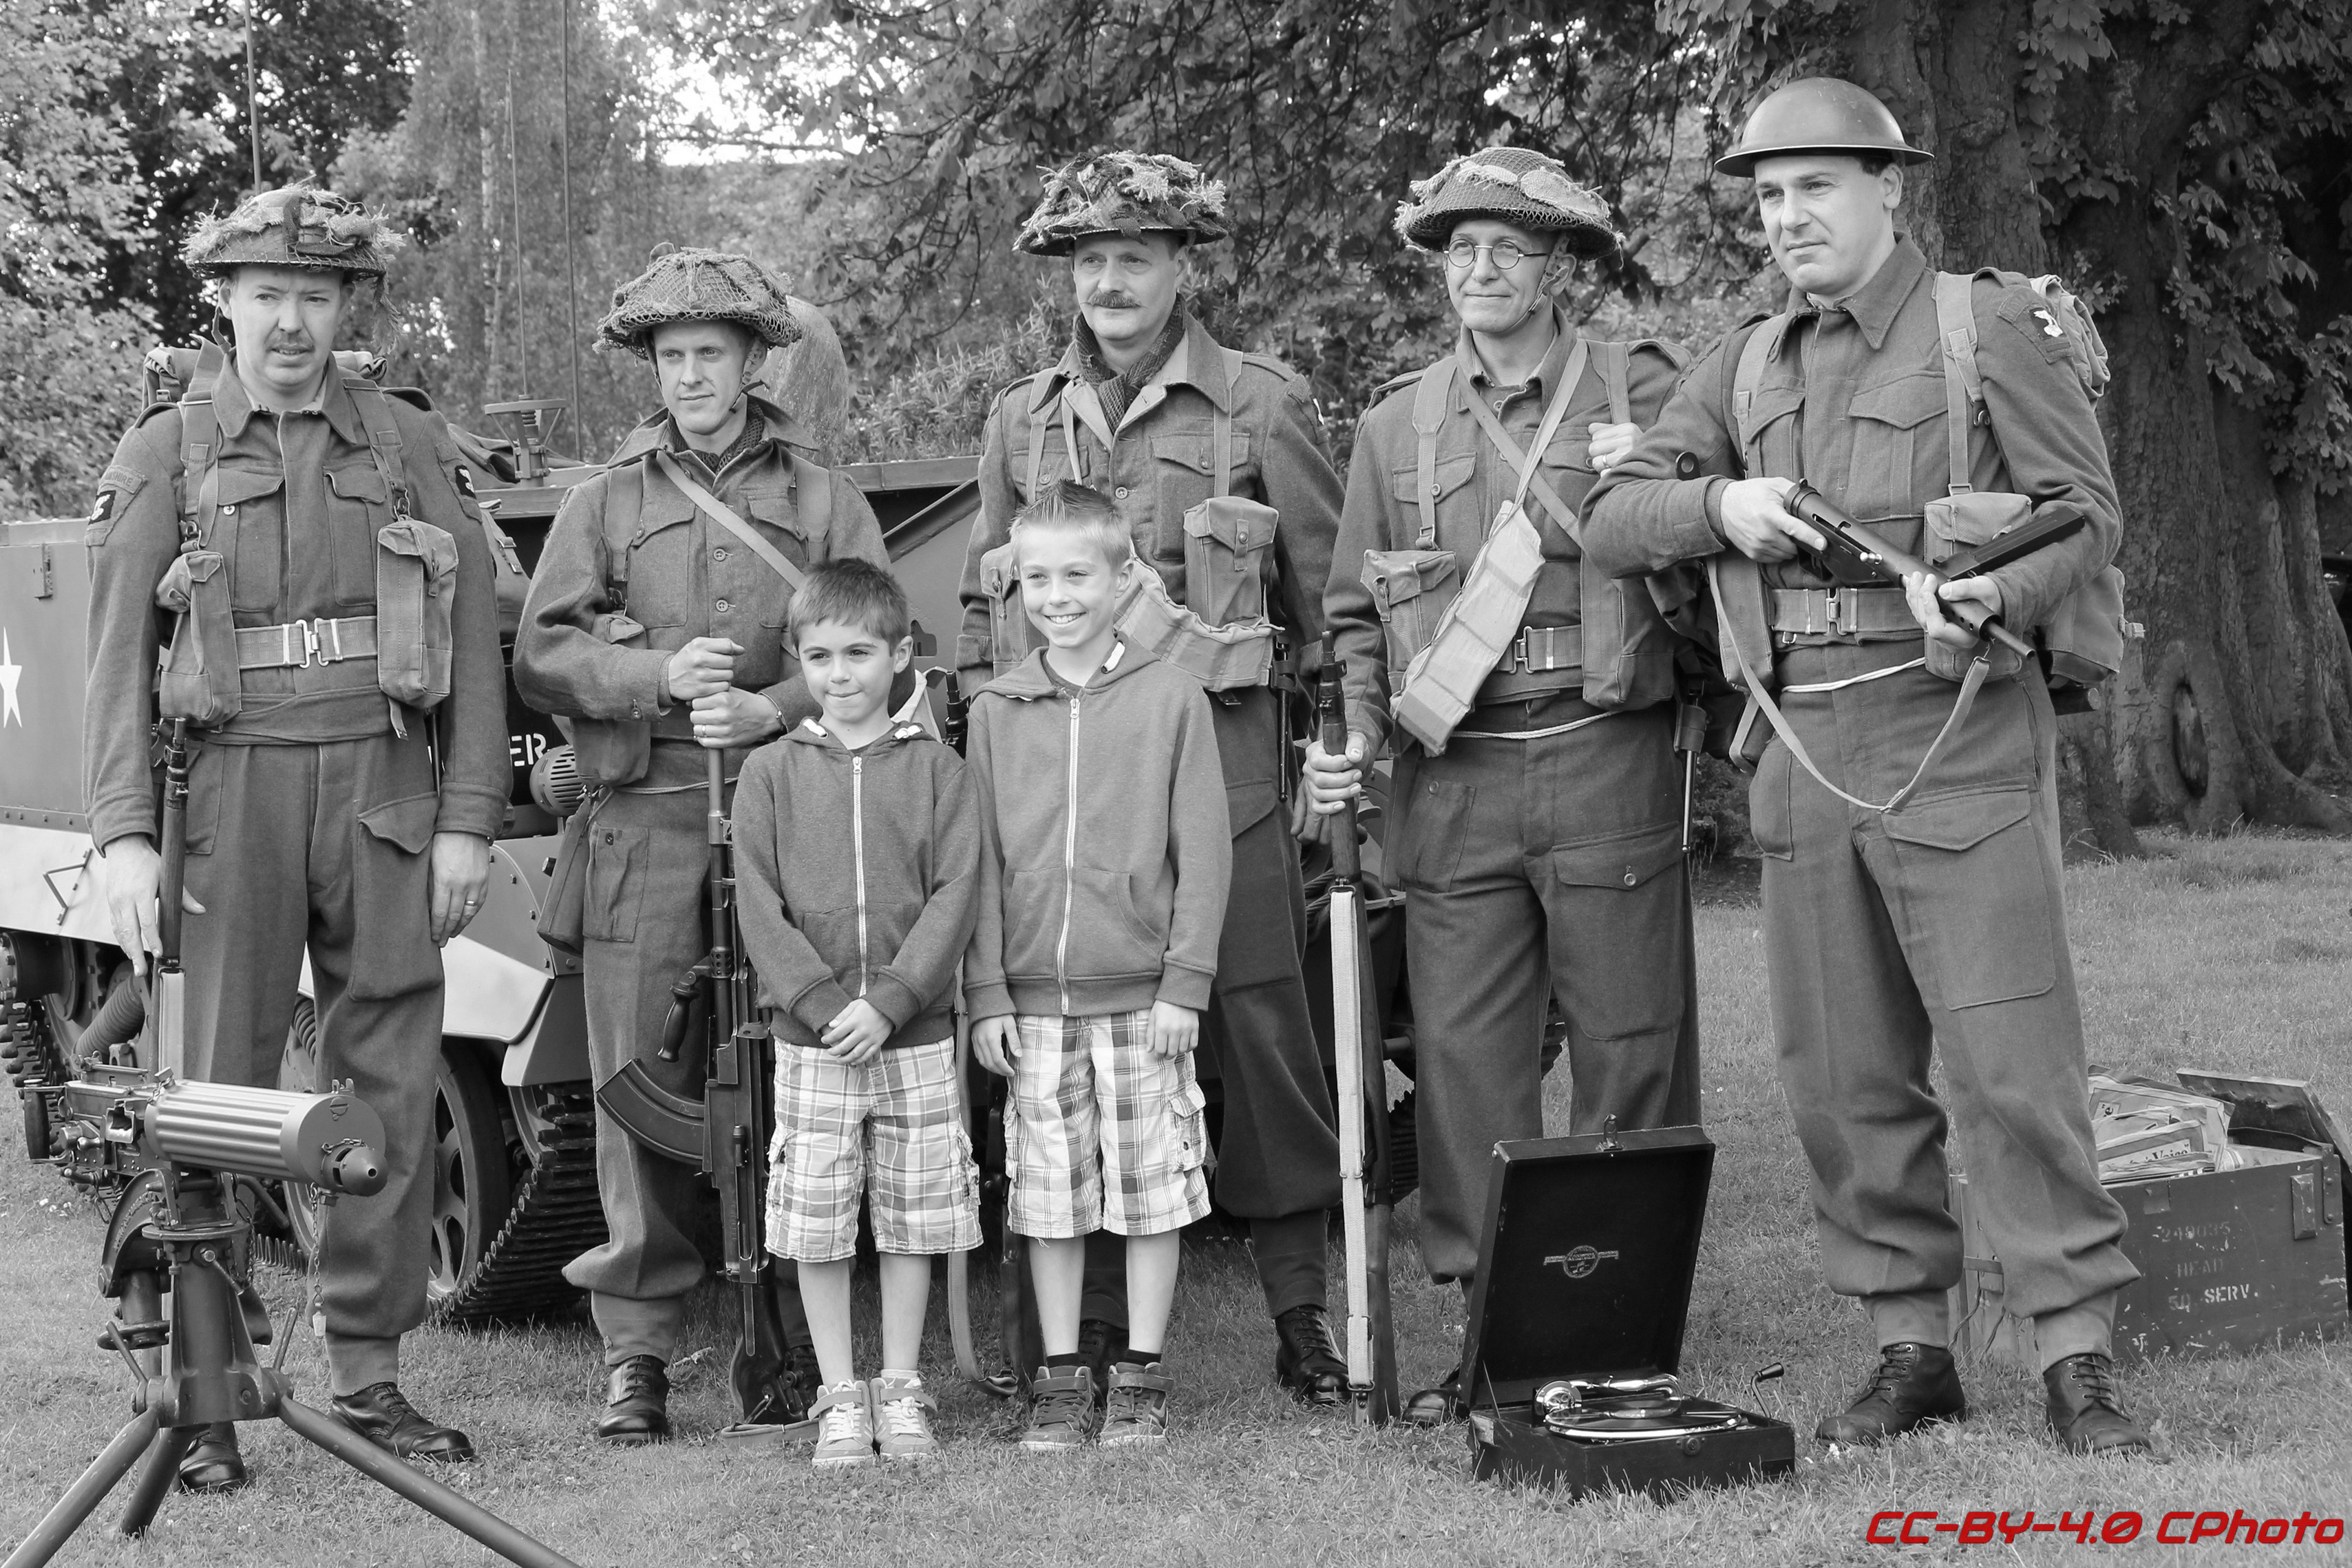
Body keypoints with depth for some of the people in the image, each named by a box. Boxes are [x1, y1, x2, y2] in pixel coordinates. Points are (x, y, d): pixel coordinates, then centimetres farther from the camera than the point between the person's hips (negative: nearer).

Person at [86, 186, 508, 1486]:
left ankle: (367, 1370, 12)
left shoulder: (412, 449, 11)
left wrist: (467, 824, 0)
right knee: (218, 1093, -2)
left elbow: (475, 645, 8)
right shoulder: (166, 454, 6)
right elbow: (118, 657, 0)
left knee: (390, 1086, 3)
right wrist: (123, 835, -11)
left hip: (385, 788, 2)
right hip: (229, 784, -2)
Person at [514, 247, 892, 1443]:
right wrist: (659, 677, -11)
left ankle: (808, 1349, 6)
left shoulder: (824, 501, 12)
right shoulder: (605, 502, 14)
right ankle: (637, 1356, 4)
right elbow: (541, 657, 6)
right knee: (640, 1087, -3)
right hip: (645, 825, 0)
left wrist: (770, 709, -13)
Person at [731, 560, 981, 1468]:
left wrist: (890, 1002, -14)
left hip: (917, 1036, 0)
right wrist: (823, 1002, -13)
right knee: (816, 1223, 2)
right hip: (809, 1042, 0)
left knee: (913, 1219, 6)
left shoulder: (935, 769, 2)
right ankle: (839, 1401, 12)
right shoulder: (770, 773, 3)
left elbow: (954, 896, -4)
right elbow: (760, 911, -1)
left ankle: (901, 1393, 17)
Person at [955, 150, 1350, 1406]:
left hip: (1218, 750, -3)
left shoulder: (1262, 405, 4)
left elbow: (1331, 583, 7)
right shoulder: (1021, 421, 16)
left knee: (1260, 1022, -3)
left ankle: (1300, 1313, 6)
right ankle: (1091, 1327, 10)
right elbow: (981, 606, 20)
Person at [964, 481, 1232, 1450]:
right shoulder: (995, 712, 6)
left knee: (1154, 1186, 3)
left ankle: (1142, 1374, 13)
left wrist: (1185, 981, -7)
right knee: (1048, 1190, 6)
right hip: (1033, 999, 2)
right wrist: (987, 994, 1)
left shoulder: (1171, 699, -1)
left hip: (1143, 996, -2)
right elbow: (981, 862, 7)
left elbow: (1203, 851, -2)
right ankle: (1060, 1379, 16)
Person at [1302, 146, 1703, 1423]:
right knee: (1463, 1056, 1)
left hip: (1605, 758, -2)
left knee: (1629, 1050, 1)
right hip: (1450, 780, 3)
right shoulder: (1396, 423, 14)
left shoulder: (1642, 392, 5)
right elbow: (1355, 612, 16)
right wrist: (1358, 734, 2)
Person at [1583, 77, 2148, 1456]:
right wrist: (1720, 505, -9)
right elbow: (1610, 524, 12)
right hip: (1805, 757, 5)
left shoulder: (1989, 325, 0)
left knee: (2013, 1062, -7)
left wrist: (1993, 602, -22)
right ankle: (1913, 1350, 17)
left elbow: (2087, 507, -4)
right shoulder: (1747, 366, 15)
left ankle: (2080, 1354, 0)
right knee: (1845, 1079, 7)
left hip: (1959, 736, -5)